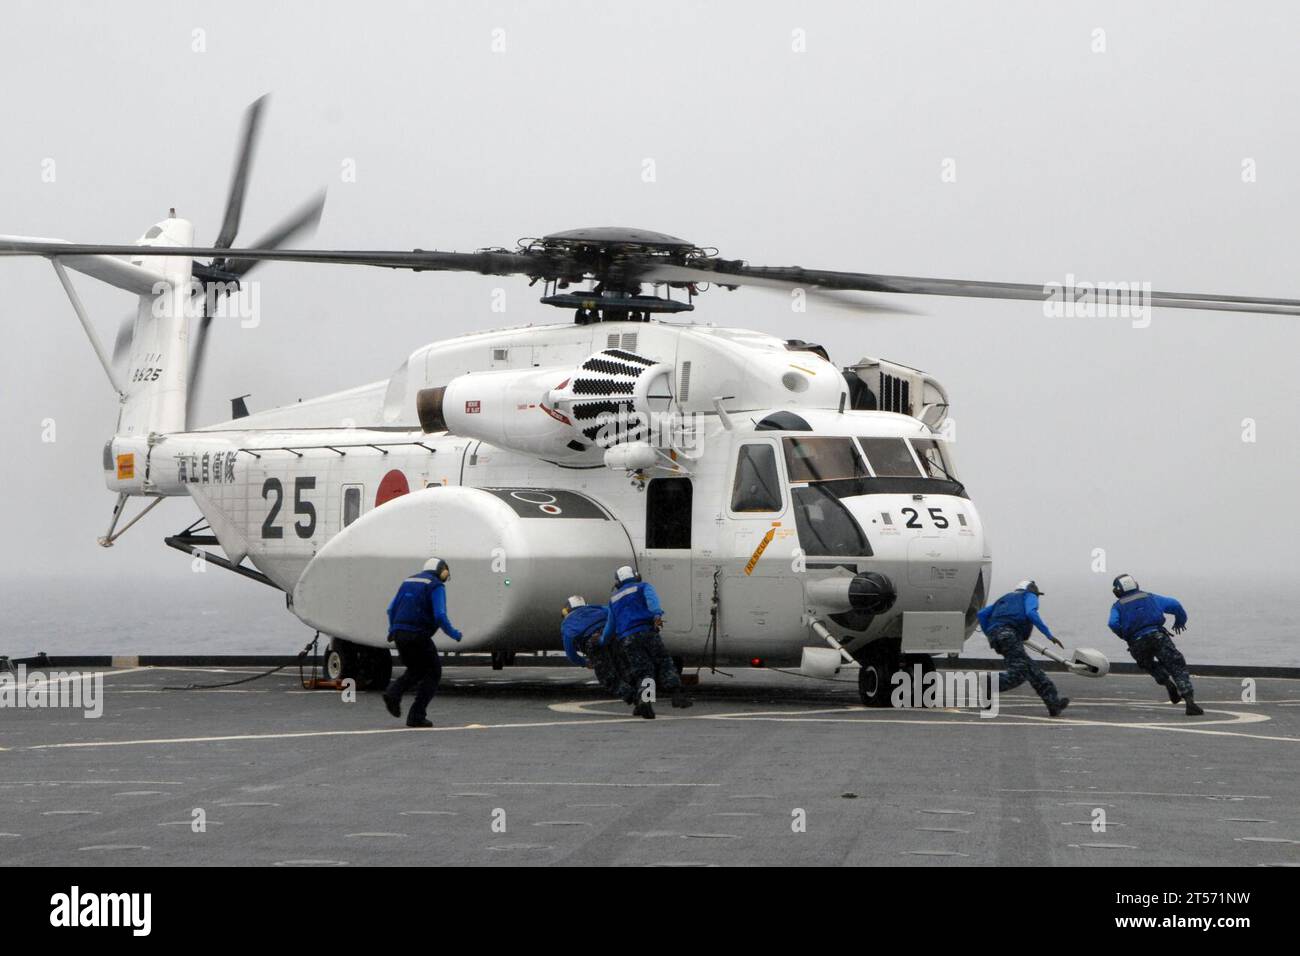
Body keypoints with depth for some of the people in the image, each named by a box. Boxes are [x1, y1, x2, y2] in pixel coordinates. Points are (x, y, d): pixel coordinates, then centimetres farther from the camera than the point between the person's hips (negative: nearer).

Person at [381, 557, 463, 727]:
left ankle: (393, 693, 0)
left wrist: (392, 630, 35)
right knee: (432, 672, 7)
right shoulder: (436, 586, -5)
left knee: (416, 670, 25)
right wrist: (454, 634, -1)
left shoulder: (408, 582, 17)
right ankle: (416, 716, 0)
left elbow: (392, 609, 20)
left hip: (400, 635, 7)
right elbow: (440, 616, -16)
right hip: (418, 636, -7)